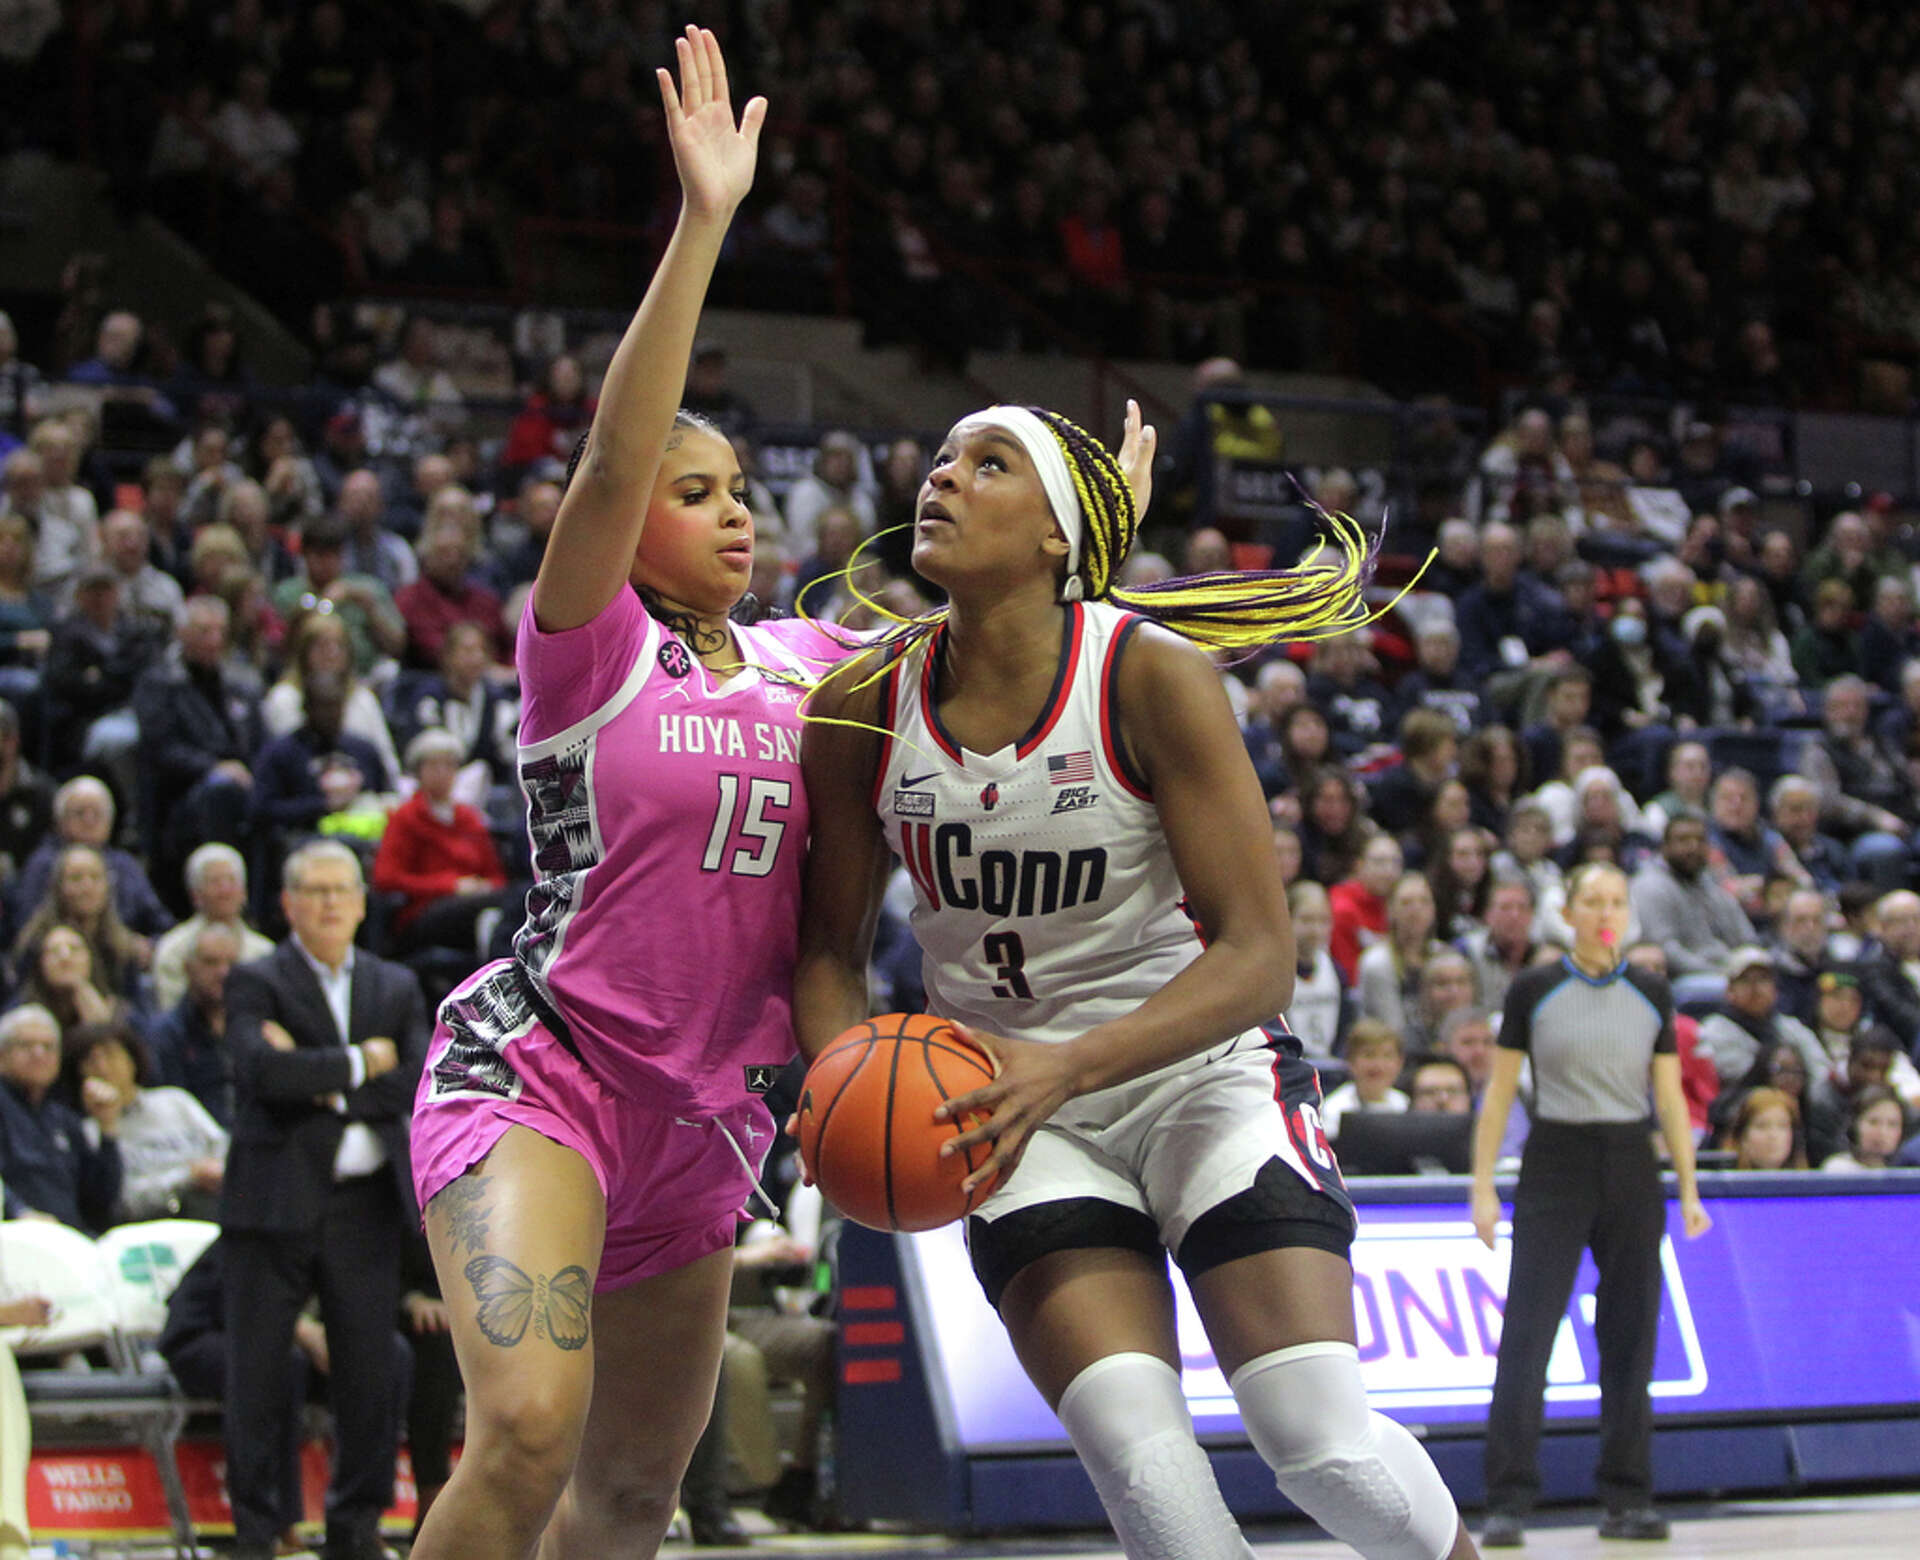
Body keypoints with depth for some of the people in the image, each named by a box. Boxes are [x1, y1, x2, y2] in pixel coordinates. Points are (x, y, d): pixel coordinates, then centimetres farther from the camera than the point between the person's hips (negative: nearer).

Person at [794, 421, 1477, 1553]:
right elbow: (833, 947, 5)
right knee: (1140, 1463, -19)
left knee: (1330, 1449, -14)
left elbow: (1259, 957, -20)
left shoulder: (1152, 675, -18)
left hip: (1202, 1068, -2)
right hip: (1018, 1107, 2)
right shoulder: (862, 706, -7)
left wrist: (1070, 1065, -33)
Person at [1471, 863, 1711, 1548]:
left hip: (1630, 1169, 3)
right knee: (1527, 1336, -9)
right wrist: (1483, 1186, -4)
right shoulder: (1534, 990, 0)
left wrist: (1689, 1190, 4)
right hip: (1554, 1164, -3)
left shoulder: (1651, 995, 8)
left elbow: (1670, 1098, 10)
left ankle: (1628, 1501, 10)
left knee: (1631, 1337, 2)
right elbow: (1498, 1091, 3)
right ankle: (1508, 1503, -7)